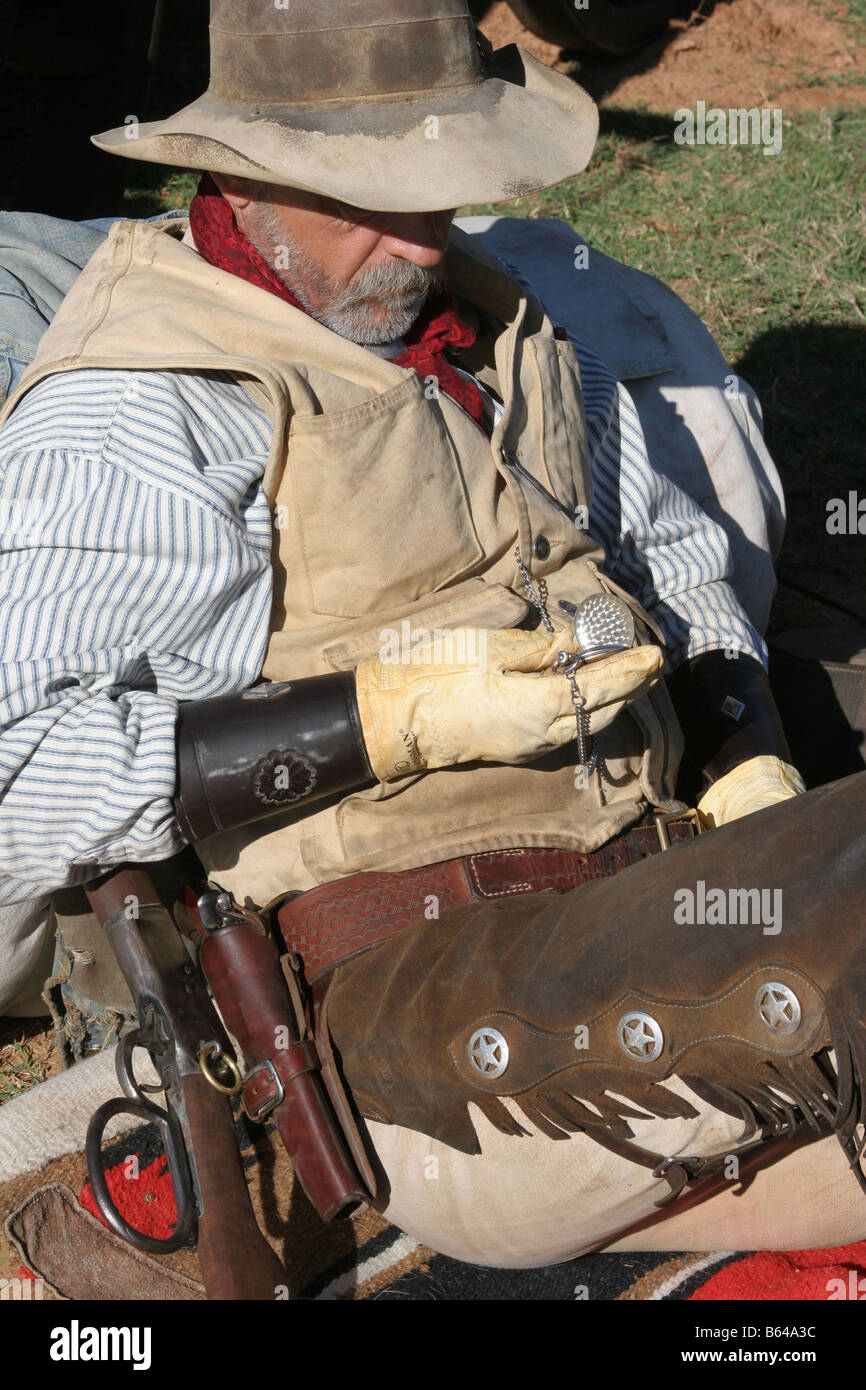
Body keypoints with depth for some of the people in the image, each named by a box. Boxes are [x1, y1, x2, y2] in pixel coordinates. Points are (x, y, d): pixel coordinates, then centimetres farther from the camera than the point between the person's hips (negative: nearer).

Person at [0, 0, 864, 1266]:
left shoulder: (497, 330, 18)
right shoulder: (132, 422, -7)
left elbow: (676, 554, 28)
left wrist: (750, 766, 9)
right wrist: (393, 718, -20)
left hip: (648, 892, 8)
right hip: (413, 987, -8)